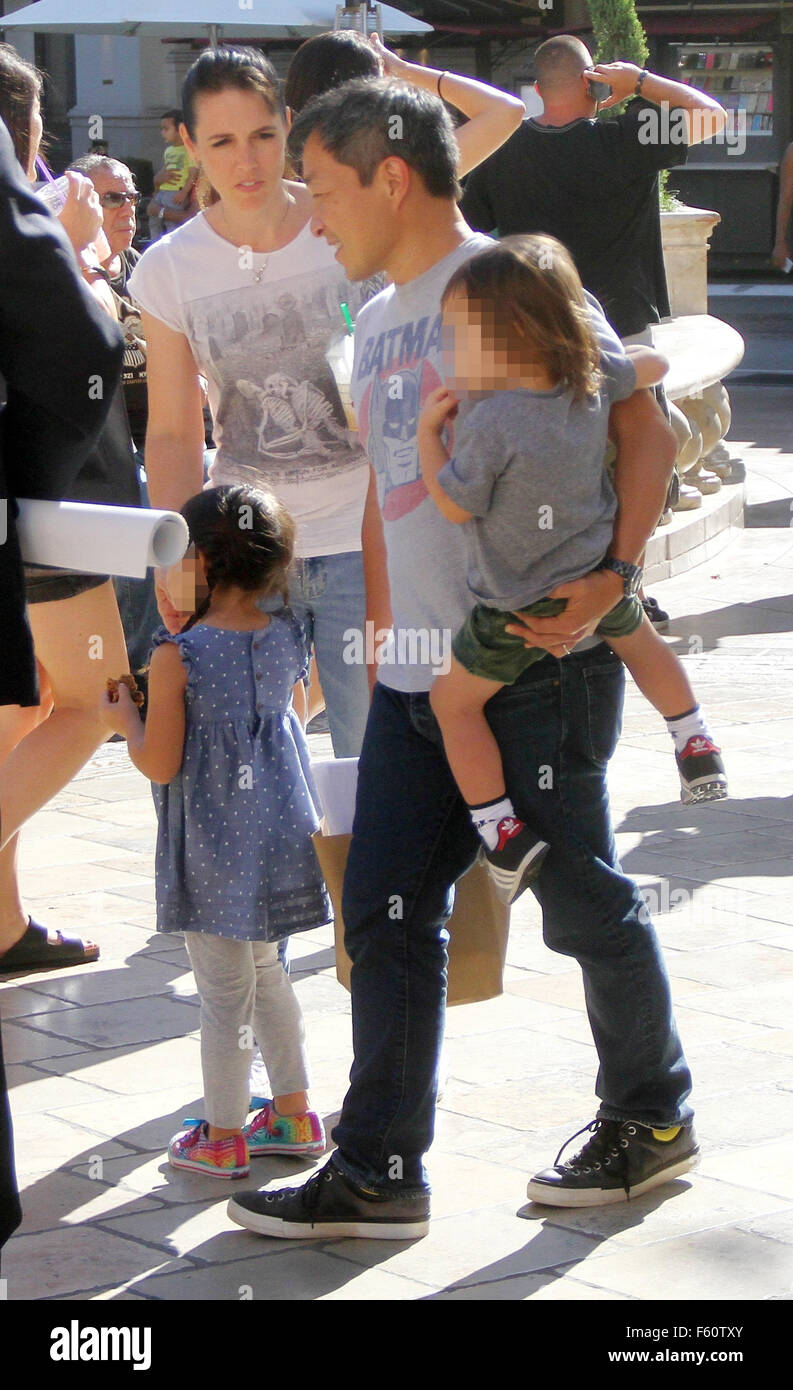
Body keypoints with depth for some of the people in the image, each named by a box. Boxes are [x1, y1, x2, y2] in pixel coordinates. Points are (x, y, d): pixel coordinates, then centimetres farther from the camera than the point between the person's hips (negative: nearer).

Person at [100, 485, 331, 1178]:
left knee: (225, 992, 3)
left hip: (213, 854, -6)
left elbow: (160, 764, -16)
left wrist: (124, 717, 4)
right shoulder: (287, 636, -2)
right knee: (266, 976, 21)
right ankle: (293, 1114, 28)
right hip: (280, 835, 6)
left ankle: (223, 1137, 14)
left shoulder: (179, 656, -19)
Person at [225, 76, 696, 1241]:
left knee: (584, 902, 4)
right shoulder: (379, 321, 17)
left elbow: (644, 426, -14)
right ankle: (379, 1174, 9)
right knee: (386, 912, 4)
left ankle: (653, 1120, 24)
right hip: (419, 669, 8)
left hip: (534, 665, -8)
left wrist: (613, 575, -24)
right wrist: (380, 633, 21)